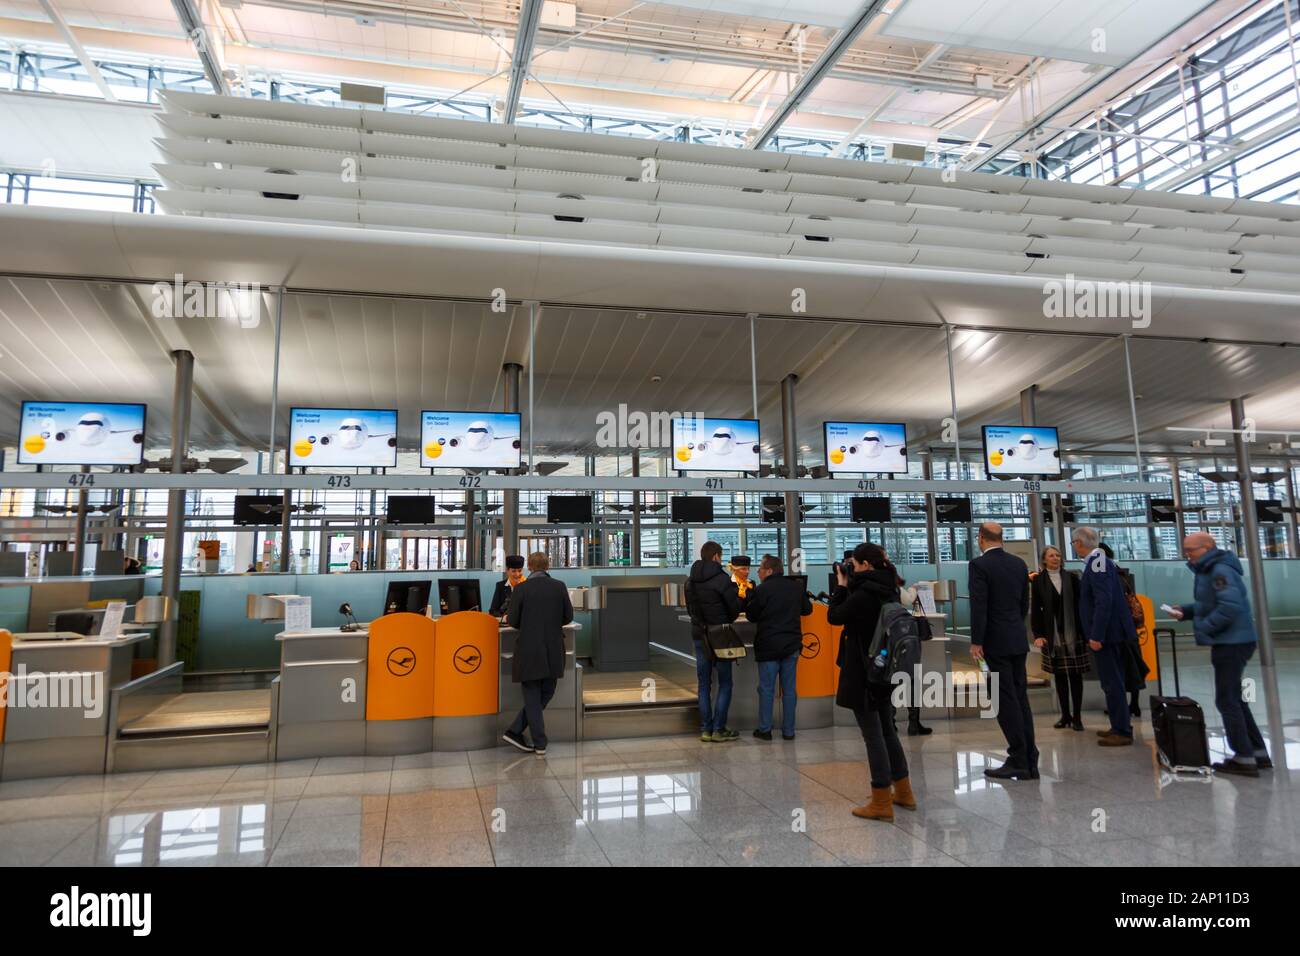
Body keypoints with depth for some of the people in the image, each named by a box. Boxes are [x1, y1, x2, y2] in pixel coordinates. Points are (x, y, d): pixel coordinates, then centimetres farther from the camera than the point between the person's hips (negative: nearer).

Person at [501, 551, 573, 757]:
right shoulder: (559, 586, -2)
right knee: (546, 693, 17)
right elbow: (568, 617, 3)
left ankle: (540, 744, 10)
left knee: (532, 697, 9)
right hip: (553, 651, 1)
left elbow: (513, 621, -5)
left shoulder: (521, 589, -8)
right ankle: (515, 731, 15)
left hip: (529, 651, -1)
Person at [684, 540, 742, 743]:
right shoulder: (722, 579, -13)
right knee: (724, 684, 4)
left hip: (699, 635, 5)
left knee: (704, 684, 11)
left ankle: (705, 730, 12)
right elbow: (735, 608, -9)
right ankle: (718, 729, 3)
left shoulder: (690, 581, 6)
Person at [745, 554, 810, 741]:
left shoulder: (761, 590, -12)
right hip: (792, 645, 4)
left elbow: (751, 616, -3)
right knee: (789, 689, 9)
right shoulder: (797, 587, 4)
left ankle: (765, 729, 10)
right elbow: (807, 609, 18)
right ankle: (788, 731, 13)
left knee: (766, 689, 5)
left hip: (768, 645, -4)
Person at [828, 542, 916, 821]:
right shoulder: (888, 590, 6)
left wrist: (841, 586, 0)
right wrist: (849, 587, 9)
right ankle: (903, 792, 29)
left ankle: (881, 802, 7)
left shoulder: (864, 593, -21)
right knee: (887, 730, 19)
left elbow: (834, 616, -10)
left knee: (873, 735, -1)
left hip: (863, 673, -9)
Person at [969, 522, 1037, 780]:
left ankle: (1018, 761, -1)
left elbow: (978, 606, -17)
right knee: (1021, 698, 10)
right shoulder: (1019, 563, 9)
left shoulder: (979, 565, -12)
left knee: (1007, 701, -3)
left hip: (996, 642, -7)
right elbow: (1025, 603, 14)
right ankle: (1030, 762, 13)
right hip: (1019, 640, 7)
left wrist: (976, 642, -13)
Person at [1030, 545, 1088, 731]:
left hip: (1073, 633, 0)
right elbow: (1035, 609, -1)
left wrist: (1084, 630, -4)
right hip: (1052, 634, 0)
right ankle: (1065, 715, 16)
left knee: (1075, 675, 2)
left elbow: (1080, 604, 2)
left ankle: (1077, 716, 9)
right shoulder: (1038, 580, 1)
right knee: (1059, 676, 6)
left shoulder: (1071, 577, 3)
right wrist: (1038, 634, -8)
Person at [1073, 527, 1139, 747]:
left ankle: (1123, 732, 2)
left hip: (1107, 632, -10)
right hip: (1113, 631, 10)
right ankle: (1119, 726, 25)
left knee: (1112, 683, -4)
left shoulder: (1097, 562, -17)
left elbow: (1104, 601, -23)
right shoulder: (1101, 560, 13)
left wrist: (1096, 636, -22)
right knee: (1115, 682, 16)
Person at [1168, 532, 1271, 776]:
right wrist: (1184, 611, 4)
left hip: (1232, 643, -11)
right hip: (1229, 642, 11)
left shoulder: (1220, 571, -18)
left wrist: (1203, 628, -20)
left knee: (1227, 701, -4)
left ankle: (1244, 758, 3)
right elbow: (1207, 605, 20)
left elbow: (1230, 607, -29)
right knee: (1234, 700, 17)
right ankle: (1258, 753, 24)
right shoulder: (1208, 570, 13)